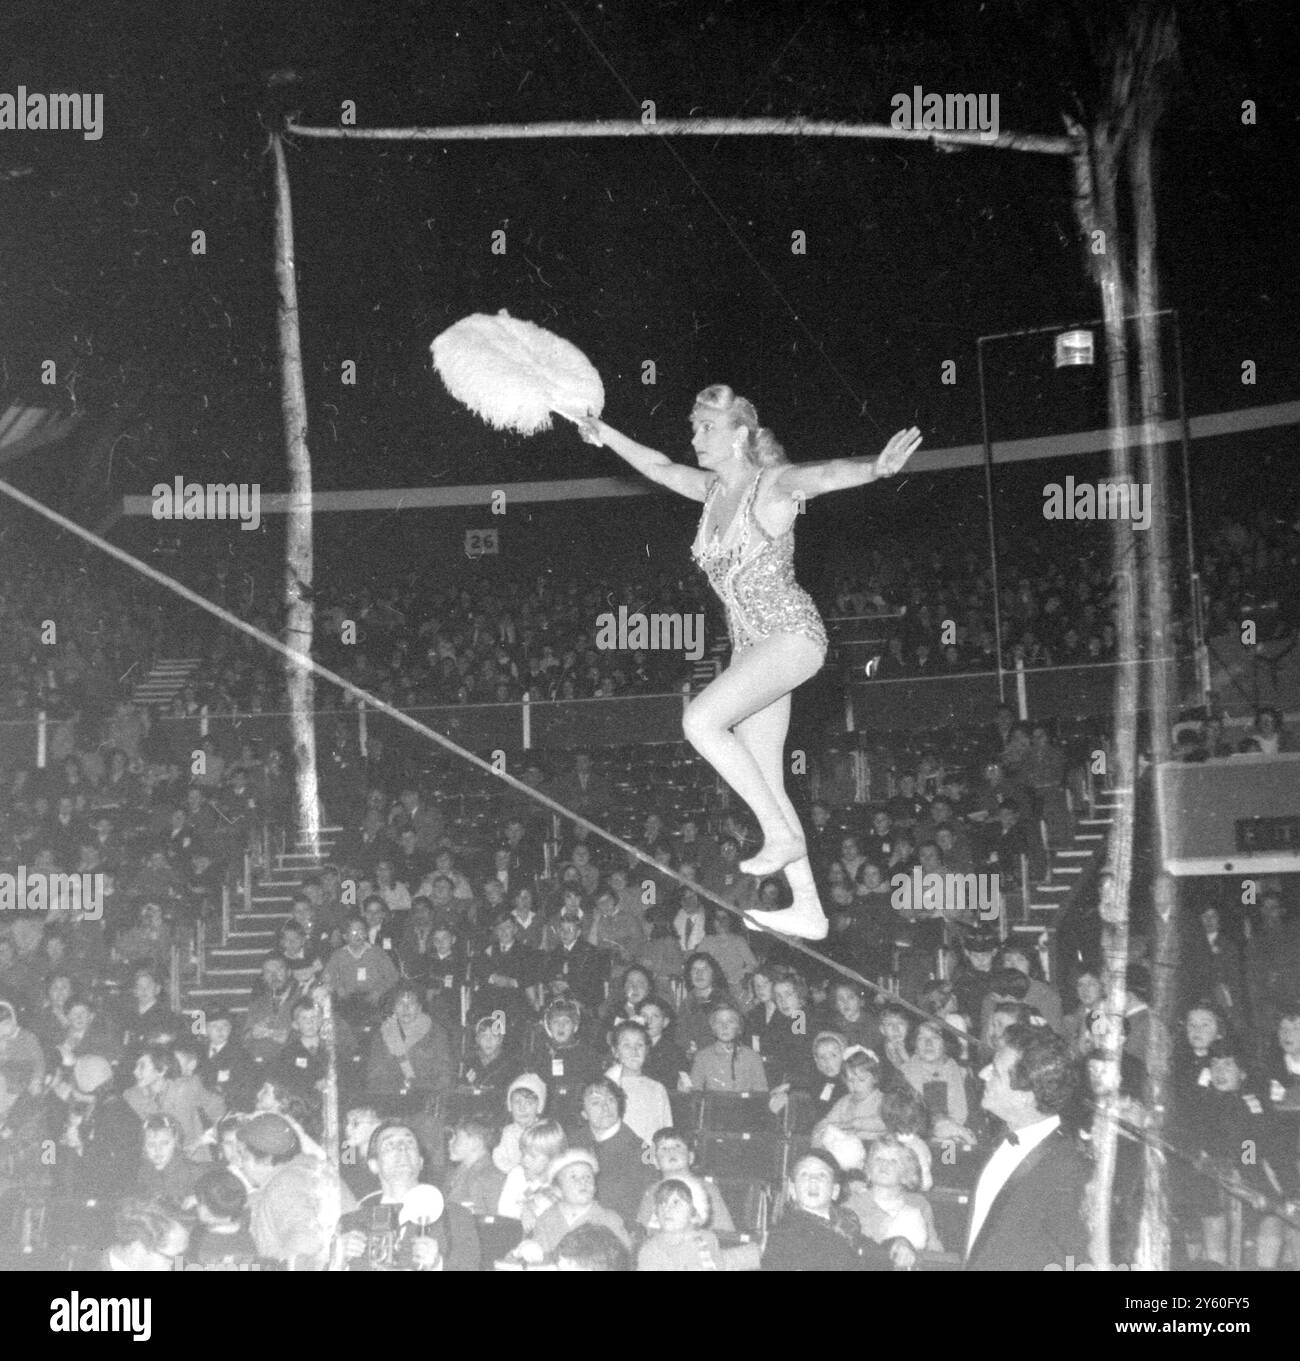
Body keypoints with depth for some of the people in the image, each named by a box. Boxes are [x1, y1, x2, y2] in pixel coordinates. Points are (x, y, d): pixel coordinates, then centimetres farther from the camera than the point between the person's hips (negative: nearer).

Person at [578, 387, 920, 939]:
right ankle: (809, 910, 7)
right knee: (764, 785, 3)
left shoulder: (772, 485, -11)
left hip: (793, 634, -8)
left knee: (700, 720, -24)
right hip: (751, 645, 8)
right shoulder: (713, 489, 10)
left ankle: (781, 834, -12)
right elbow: (659, 467, 28)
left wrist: (876, 467, -50)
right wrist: (606, 435, 32)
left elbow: (825, 474, -32)